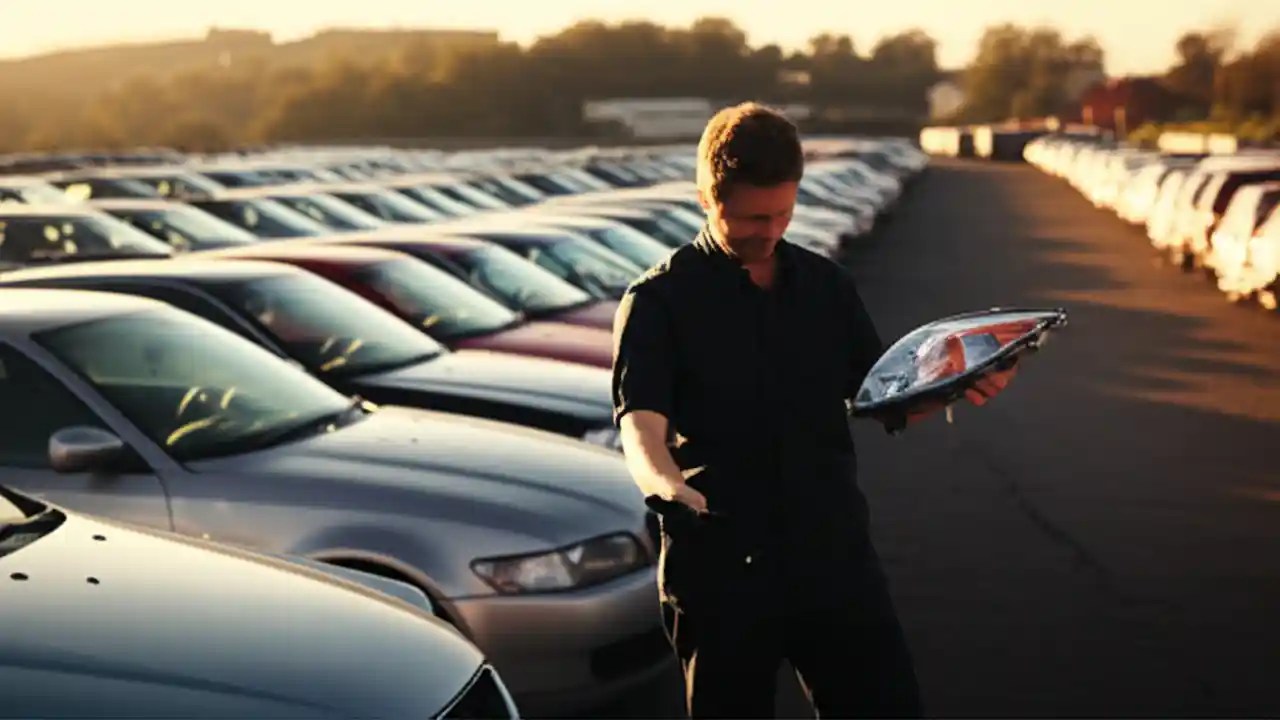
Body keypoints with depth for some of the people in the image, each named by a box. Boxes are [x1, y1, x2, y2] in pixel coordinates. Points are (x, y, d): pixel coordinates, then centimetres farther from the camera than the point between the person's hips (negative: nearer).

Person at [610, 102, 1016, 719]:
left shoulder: (828, 286, 11)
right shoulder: (659, 299, -4)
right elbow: (641, 425, -17)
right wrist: (665, 484, -39)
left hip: (835, 556, 4)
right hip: (720, 569, -3)